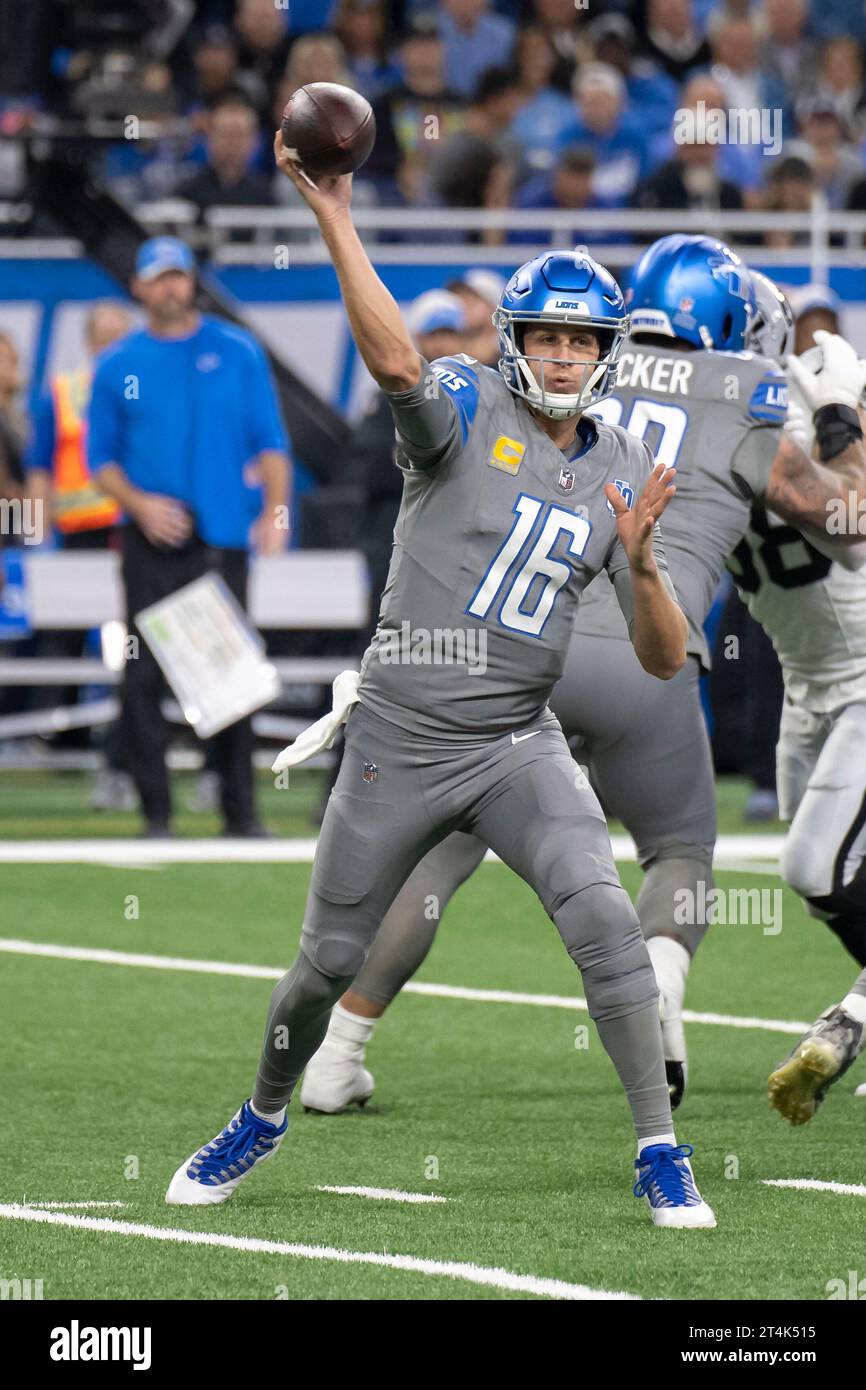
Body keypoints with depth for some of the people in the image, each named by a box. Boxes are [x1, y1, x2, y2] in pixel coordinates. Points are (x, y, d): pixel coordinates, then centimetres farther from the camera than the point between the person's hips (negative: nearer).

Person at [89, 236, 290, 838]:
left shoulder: (238, 352, 7)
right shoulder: (118, 365, 9)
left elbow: (271, 443, 7)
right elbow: (101, 458, 11)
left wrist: (274, 509, -8)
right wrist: (140, 504, -7)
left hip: (222, 540, -1)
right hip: (150, 542, 1)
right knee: (144, 675, -4)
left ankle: (241, 814, 3)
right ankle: (156, 815, 1)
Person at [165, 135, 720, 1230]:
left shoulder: (623, 473, 3)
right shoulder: (467, 413, -8)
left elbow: (664, 662, 0)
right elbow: (396, 362, -33)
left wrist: (640, 563, -20)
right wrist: (334, 220, -44)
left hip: (518, 744, 2)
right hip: (400, 743, -2)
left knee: (602, 917, -21)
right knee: (329, 962, 10)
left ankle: (660, 1155, -11)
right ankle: (261, 1119, 38)